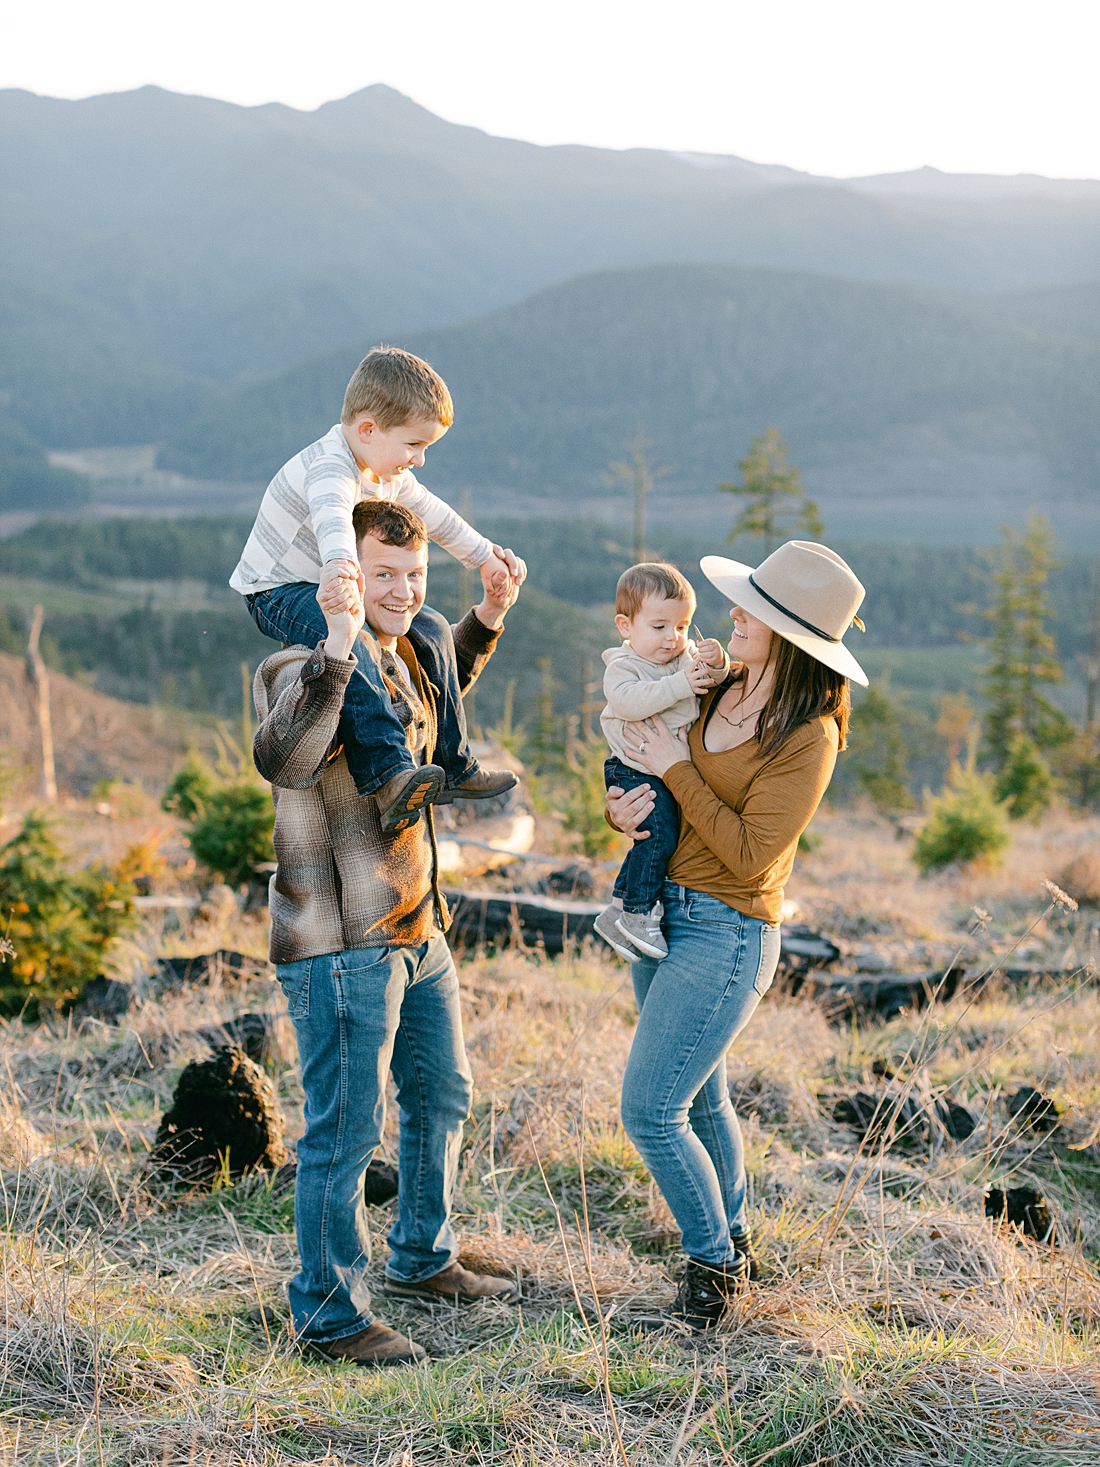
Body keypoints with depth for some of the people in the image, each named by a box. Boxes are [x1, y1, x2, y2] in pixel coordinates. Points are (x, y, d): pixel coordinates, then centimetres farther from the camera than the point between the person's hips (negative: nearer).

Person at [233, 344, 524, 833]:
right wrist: (340, 567, -73)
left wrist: (485, 557, 27)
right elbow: (332, 519, -52)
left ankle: (453, 768, 12)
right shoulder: (330, 468, -29)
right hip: (277, 591, -10)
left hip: (332, 586, 10)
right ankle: (388, 775, -47)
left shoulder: (389, 475, 2)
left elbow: (433, 515, 19)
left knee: (431, 629, 6)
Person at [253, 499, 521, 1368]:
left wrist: (489, 618, 21)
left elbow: (440, 694, 34)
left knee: (443, 1097, 21)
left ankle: (421, 1261, 39)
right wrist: (335, 655, -46)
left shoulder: (405, 652, 10)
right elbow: (282, 760, -39)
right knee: (346, 1132, -3)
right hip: (341, 943, -10)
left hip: (416, 929, 10)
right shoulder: (304, 667, -18)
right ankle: (329, 1316, 10)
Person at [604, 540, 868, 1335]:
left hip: (727, 935, -8)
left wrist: (677, 769, -17)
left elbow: (749, 855, -20)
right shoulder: (722, 690, 4)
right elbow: (648, 764, 16)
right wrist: (622, 805, -7)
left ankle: (713, 1275, 10)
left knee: (651, 1111, -8)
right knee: (700, 1098, 19)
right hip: (662, 913, 8)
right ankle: (734, 1247, 36)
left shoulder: (808, 737, -18)